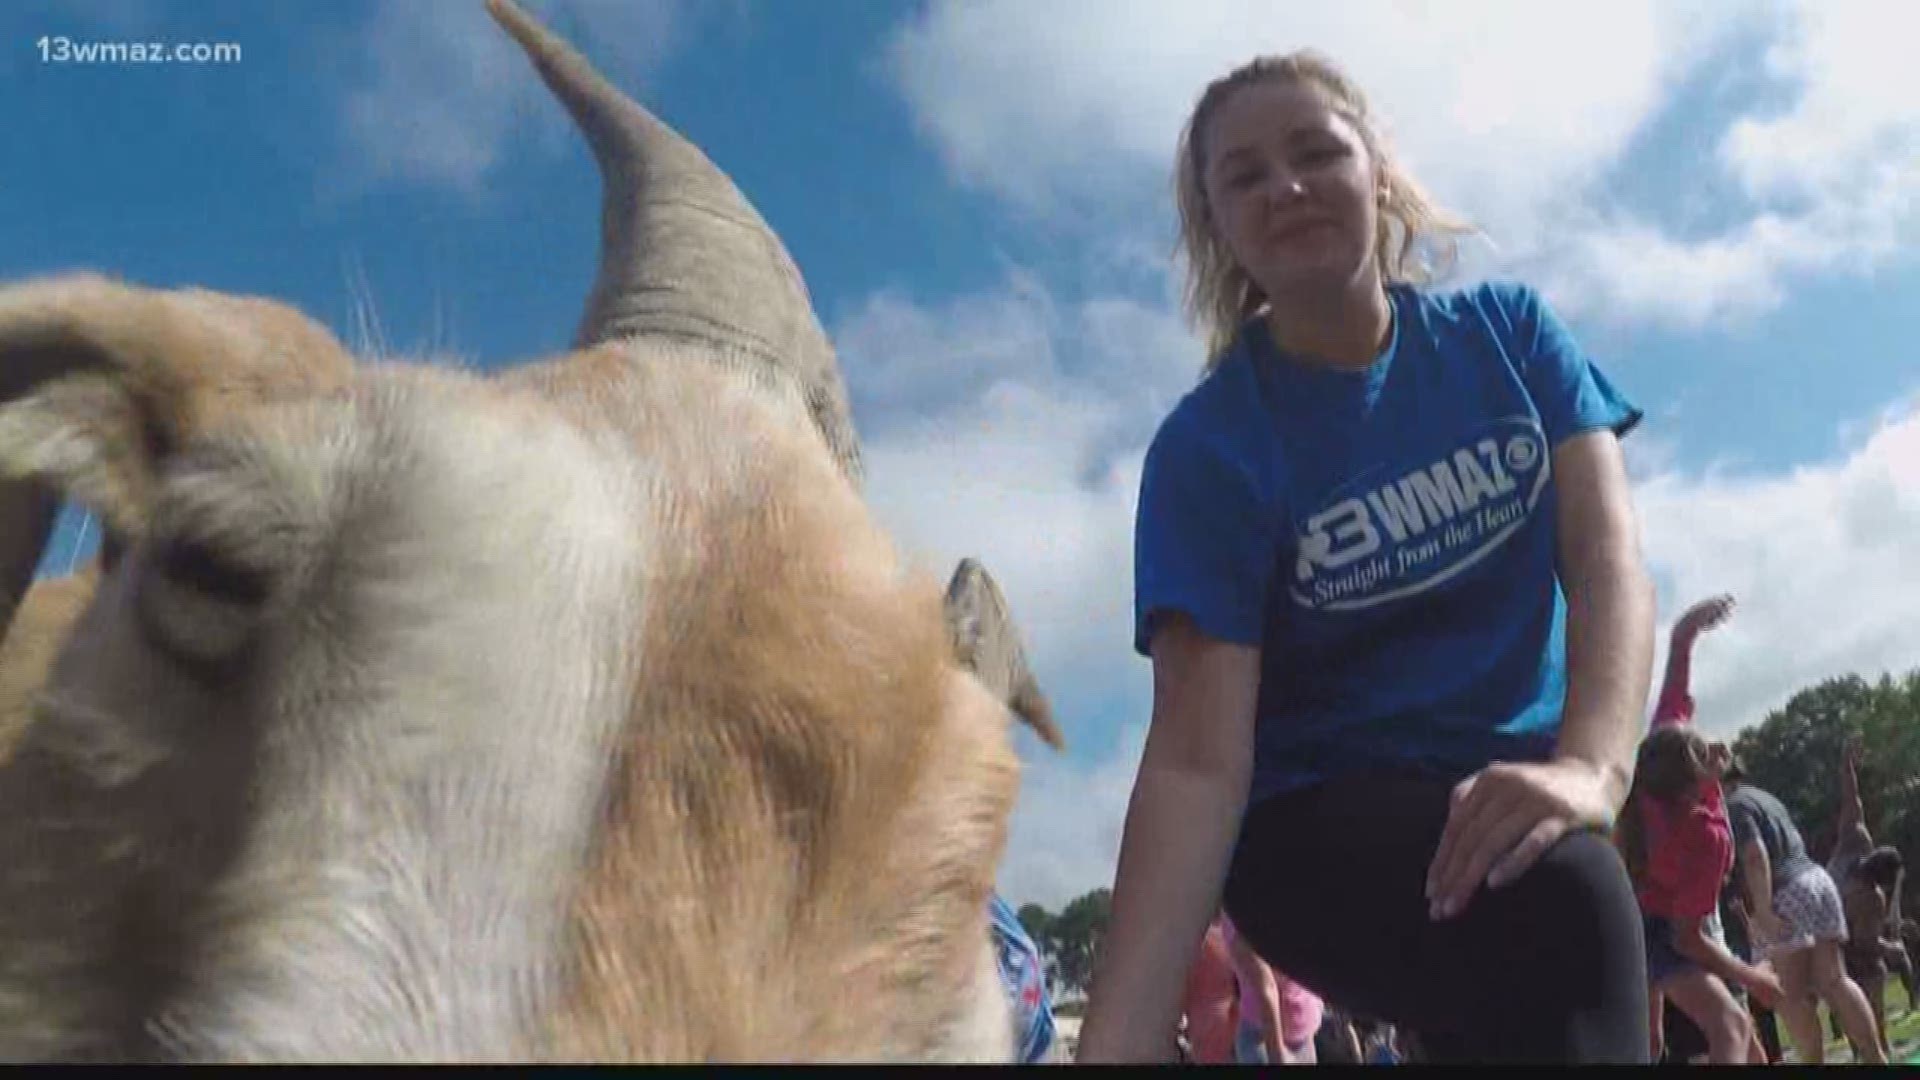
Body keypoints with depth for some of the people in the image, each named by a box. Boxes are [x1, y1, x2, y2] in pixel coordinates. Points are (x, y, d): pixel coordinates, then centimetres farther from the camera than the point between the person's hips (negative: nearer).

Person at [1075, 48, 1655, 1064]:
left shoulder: (1508, 333, -1)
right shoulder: (1209, 447, -14)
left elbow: (1607, 558, -14)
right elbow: (1198, 756, -22)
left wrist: (1590, 766, -36)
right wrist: (1111, 1040, -35)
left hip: (1509, 789, 5)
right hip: (1318, 816, -5)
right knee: (1560, 901, -30)